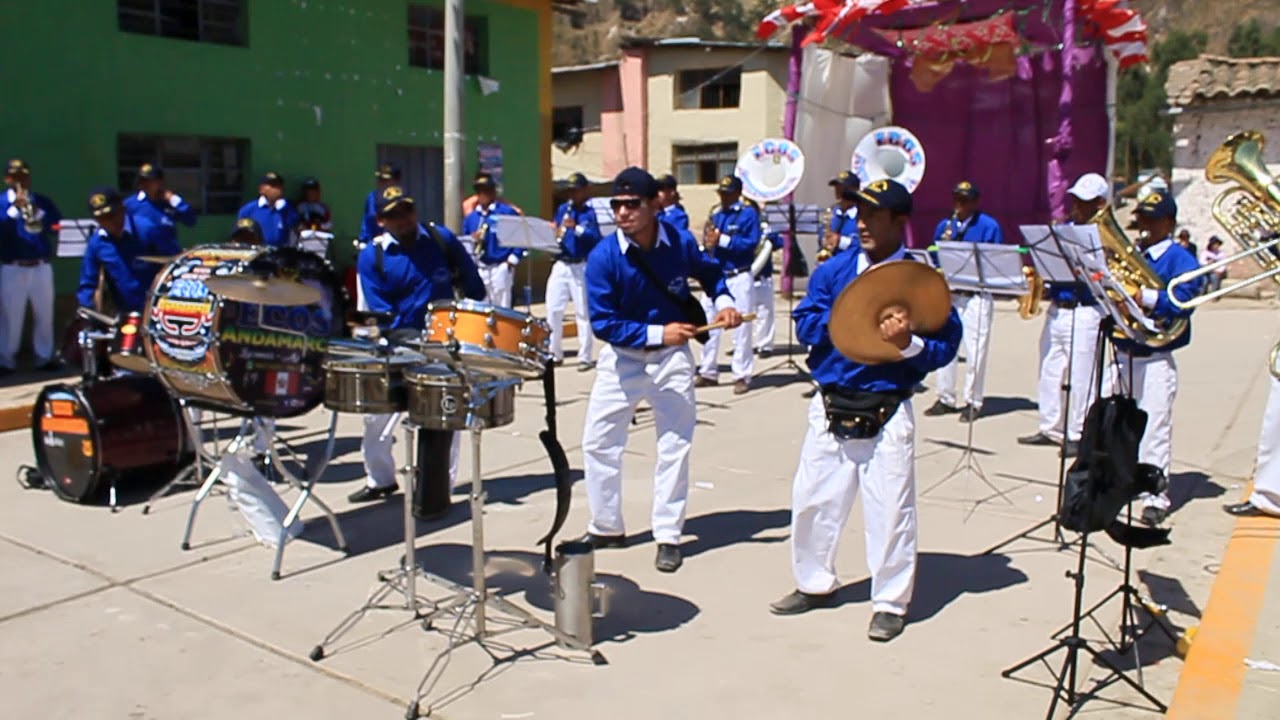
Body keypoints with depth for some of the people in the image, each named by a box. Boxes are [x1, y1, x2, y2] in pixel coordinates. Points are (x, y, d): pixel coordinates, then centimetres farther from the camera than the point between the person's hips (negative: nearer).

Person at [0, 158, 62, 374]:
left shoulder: (43, 201, 11)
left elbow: (59, 226, -1)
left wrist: (41, 220, -17)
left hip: (41, 267, 3)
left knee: (45, 314, 7)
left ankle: (45, 357, 17)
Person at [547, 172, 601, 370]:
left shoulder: (590, 212, -3)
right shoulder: (562, 209, 13)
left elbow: (596, 238, -15)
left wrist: (576, 228, -28)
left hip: (581, 268, -5)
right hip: (560, 266, 5)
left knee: (583, 312, -2)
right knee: (553, 310, 5)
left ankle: (585, 357, 2)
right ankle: (554, 354, 18)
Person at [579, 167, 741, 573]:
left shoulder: (680, 243, -13)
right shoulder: (603, 257, -20)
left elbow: (709, 271, 10)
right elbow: (602, 323, -21)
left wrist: (724, 301, -9)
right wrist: (657, 333, -30)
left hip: (672, 357, 1)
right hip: (621, 357, 0)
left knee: (675, 446, 5)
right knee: (598, 441, 4)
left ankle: (668, 537, 18)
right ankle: (607, 528, 23)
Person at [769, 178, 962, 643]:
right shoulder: (833, 270, 6)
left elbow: (946, 345, -7)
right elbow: (805, 325, -1)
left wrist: (908, 343, -25)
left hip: (887, 412, -4)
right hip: (830, 406, 4)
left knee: (889, 509, 2)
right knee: (812, 499, 13)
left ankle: (891, 603, 20)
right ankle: (815, 583, 33)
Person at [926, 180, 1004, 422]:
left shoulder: (988, 226, -2)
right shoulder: (944, 225, 12)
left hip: (976, 296, -5)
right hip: (947, 294, 5)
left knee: (975, 350, -3)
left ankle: (973, 402, 6)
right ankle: (946, 399, 18)